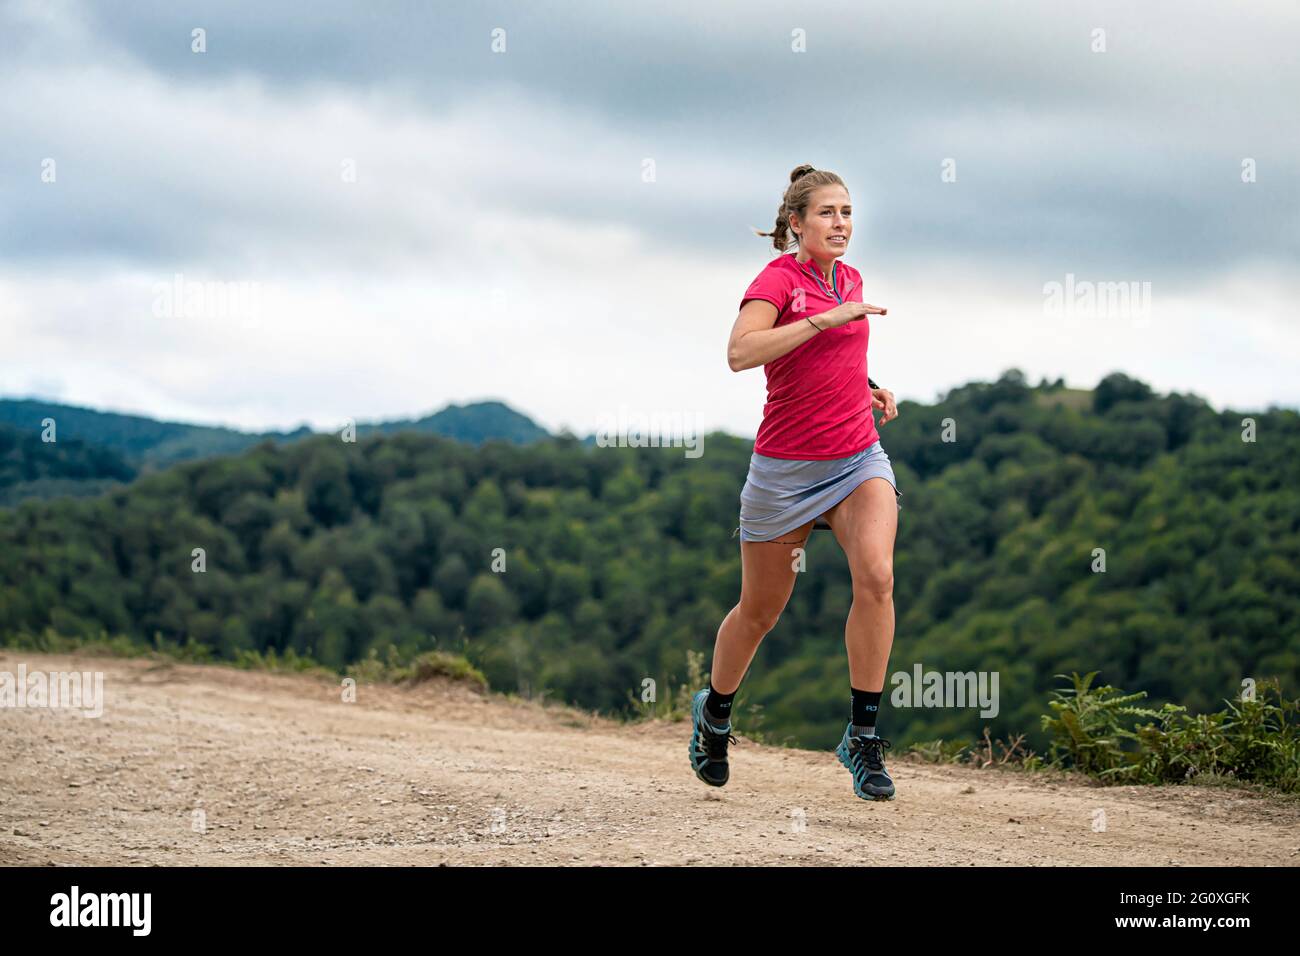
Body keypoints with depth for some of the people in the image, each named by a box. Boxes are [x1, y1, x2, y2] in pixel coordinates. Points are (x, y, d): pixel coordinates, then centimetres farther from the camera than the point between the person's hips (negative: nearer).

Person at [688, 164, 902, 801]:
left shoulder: (850, 279, 10)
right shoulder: (780, 277, -10)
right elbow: (740, 353, -29)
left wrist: (865, 387, 12)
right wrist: (824, 319, -31)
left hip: (858, 457, 4)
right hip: (786, 467, -4)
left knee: (876, 575, -22)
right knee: (760, 611, 9)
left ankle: (863, 739, -14)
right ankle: (714, 712, 38)